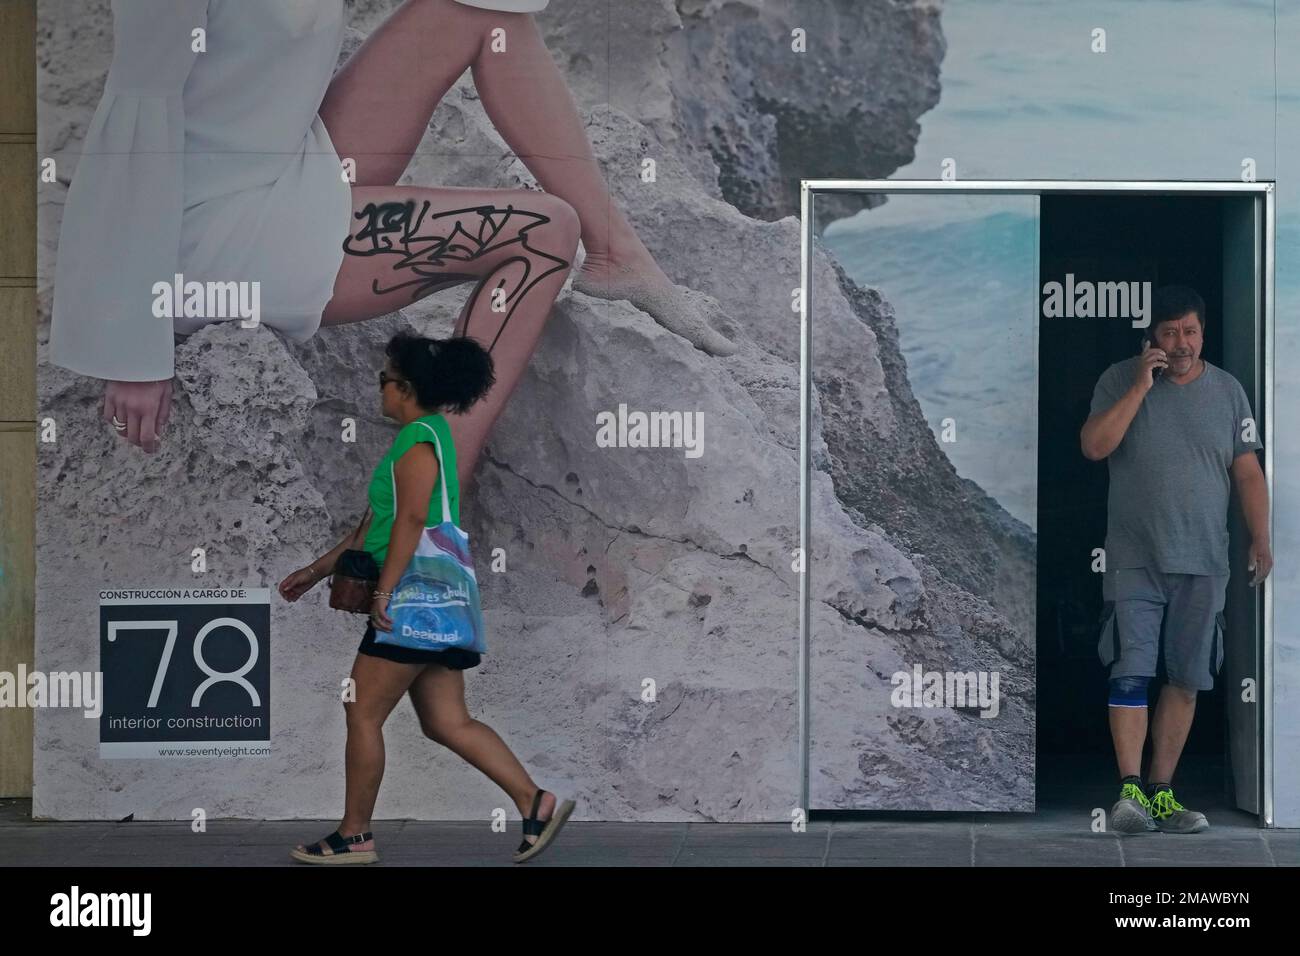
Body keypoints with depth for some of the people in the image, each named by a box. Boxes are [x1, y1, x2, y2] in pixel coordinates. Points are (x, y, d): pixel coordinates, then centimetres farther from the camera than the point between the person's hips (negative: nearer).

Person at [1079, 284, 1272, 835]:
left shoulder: (1228, 391, 8)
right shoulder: (1120, 381, 1)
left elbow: (1248, 473, 9)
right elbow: (1094, 446, -13)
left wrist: (1260, 540, 0)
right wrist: (1141, 386, -15)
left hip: (1204, 562, 3)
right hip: (1134, 558, -3)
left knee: (1185, 679, 5)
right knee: (1131, 672, -11)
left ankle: (1161, 792, 12)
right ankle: (1130, 791, -12)